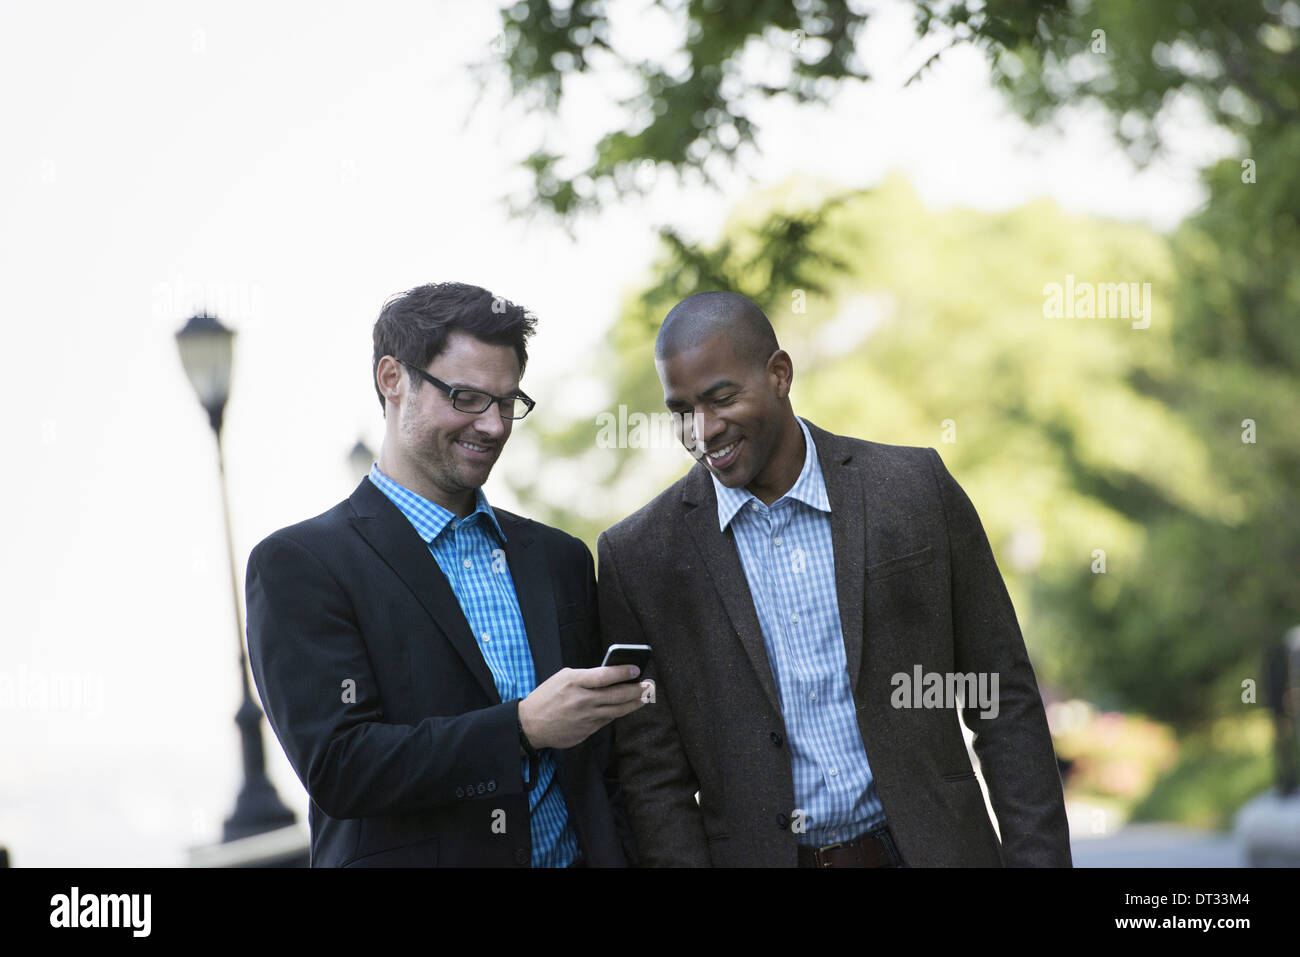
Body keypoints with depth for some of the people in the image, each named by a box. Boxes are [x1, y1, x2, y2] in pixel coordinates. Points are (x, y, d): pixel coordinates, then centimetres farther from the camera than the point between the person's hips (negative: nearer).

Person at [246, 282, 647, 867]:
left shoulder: (559, 559, 11)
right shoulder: (296, 565, -6)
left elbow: (601, 765, 13)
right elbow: (335, 767, -16)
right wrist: (525, 726, -19)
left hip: (574, 853, 4)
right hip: (407, 859, -4)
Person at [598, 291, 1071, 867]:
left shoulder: (918, 488, -2)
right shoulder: (639, 557, -3)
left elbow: (1004, 702, 1)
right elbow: (651, 776, -1)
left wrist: (1039, 858, -5)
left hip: (932, 848, 0)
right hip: (758, 857, 0)